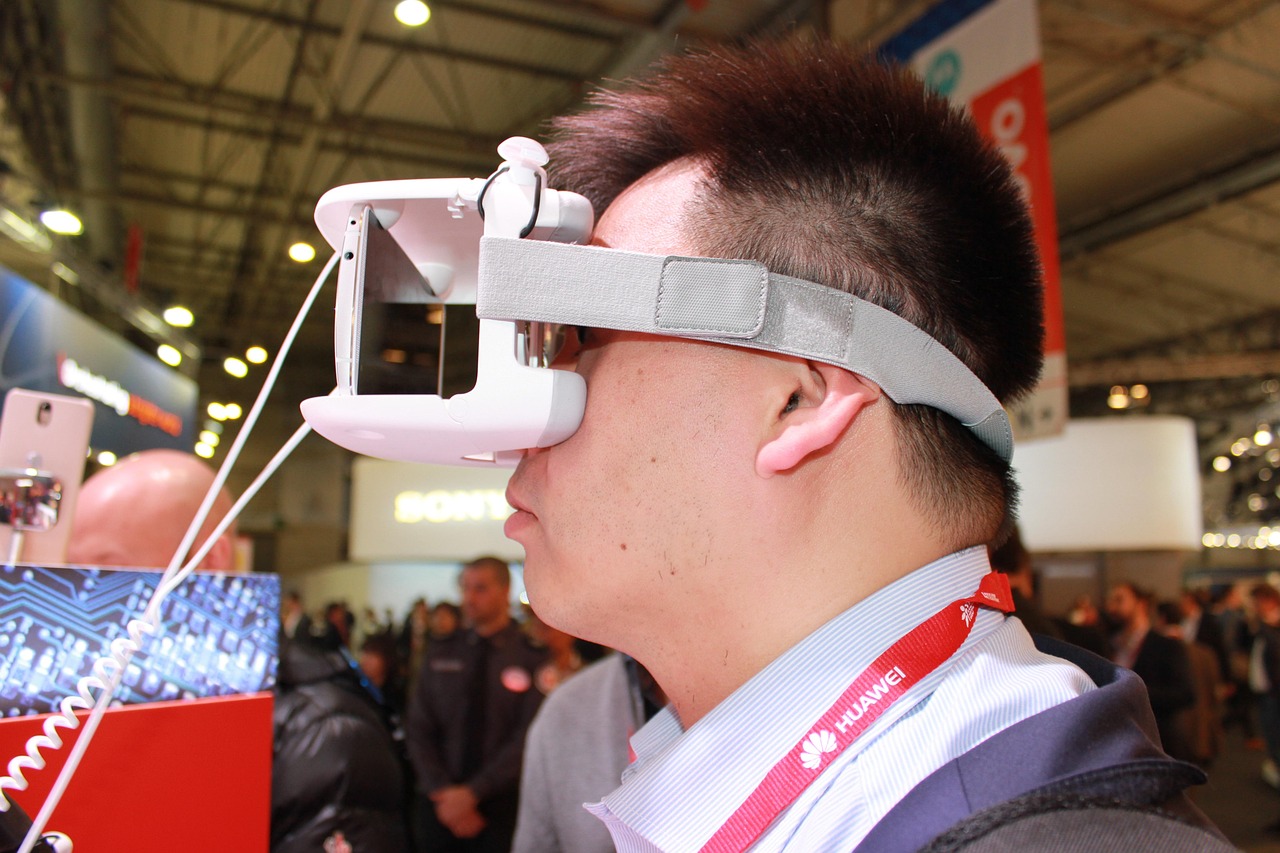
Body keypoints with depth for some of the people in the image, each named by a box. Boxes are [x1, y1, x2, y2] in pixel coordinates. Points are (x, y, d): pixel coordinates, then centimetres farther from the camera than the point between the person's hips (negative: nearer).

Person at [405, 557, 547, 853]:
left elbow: (527, 739, -12)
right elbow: (418, 728, 2)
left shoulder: (532, 659, -8)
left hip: (500, 808, -3)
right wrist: (443, 792, -9)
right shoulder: (441, 653, 4)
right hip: (438, 804, 3)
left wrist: (473, 793, -15)